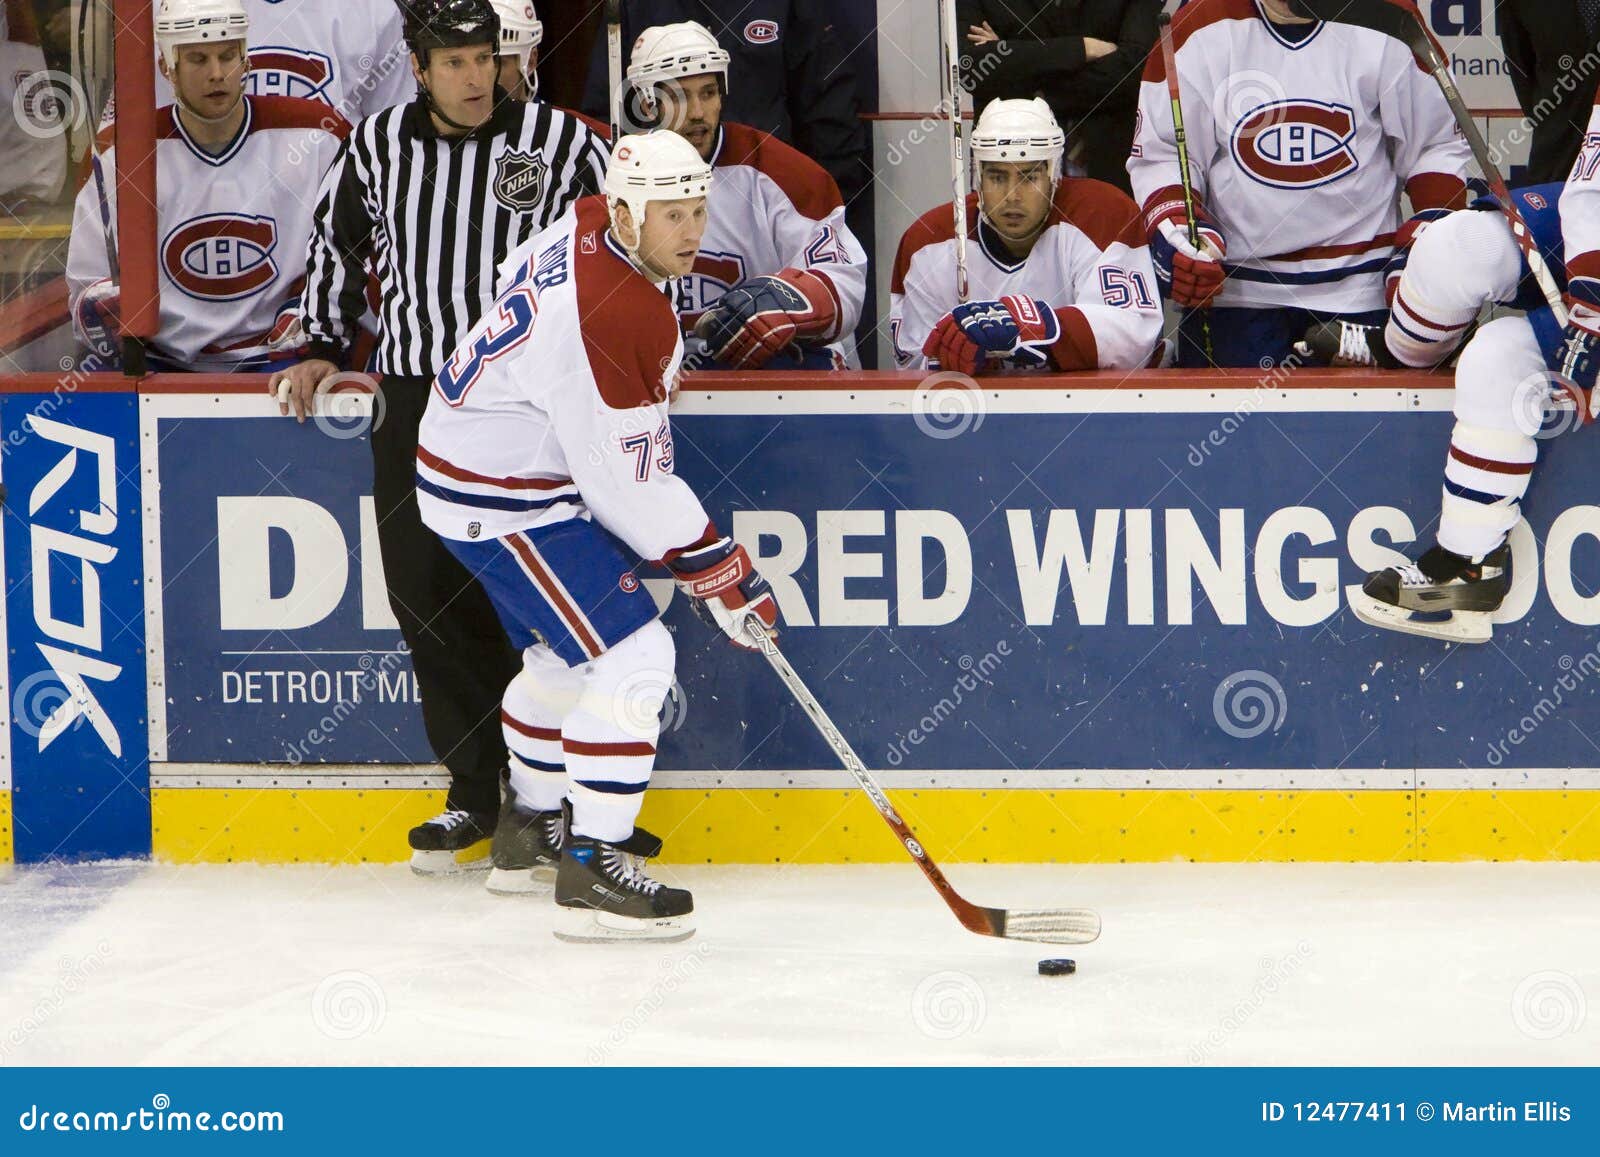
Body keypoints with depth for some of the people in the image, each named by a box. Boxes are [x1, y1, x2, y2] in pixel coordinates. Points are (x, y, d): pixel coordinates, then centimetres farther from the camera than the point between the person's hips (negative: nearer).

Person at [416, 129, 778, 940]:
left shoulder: (589, 227, -3)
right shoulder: (615, 319, -32)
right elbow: (629, 485, -27)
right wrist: (716, 570, -18)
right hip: (503, 499, -11)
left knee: (566, 648, 27)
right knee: (631, 655, -15)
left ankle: (540, 814, 47)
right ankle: (591, 864, -15)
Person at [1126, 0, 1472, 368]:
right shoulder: (1201, 31, -2)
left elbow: (1438, 145, 6)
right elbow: (1158, 154, 2)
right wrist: (1176, 229, -15)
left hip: (1361, 285, 0)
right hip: (1232, 288, 0)